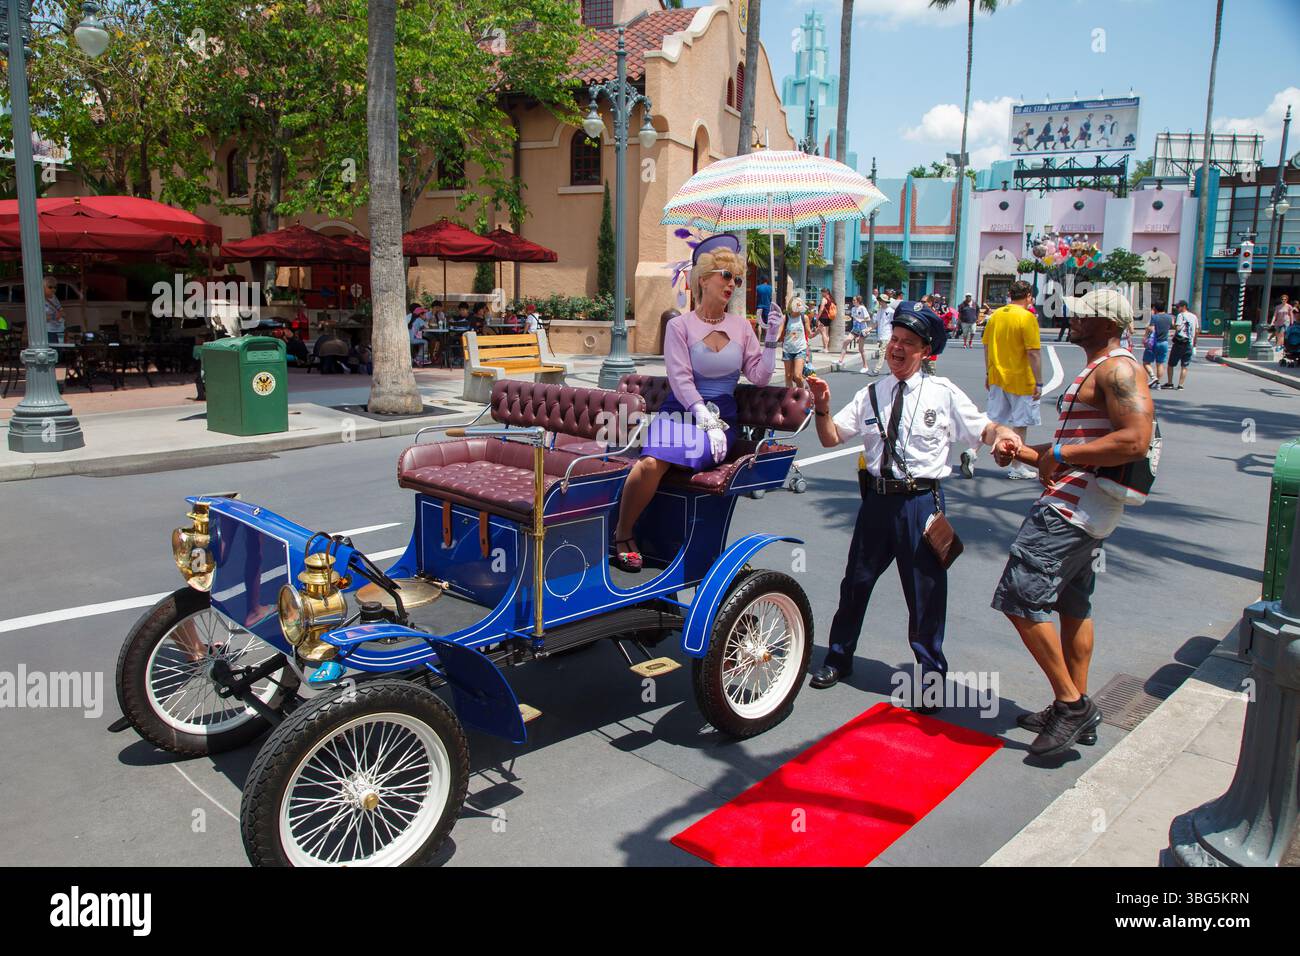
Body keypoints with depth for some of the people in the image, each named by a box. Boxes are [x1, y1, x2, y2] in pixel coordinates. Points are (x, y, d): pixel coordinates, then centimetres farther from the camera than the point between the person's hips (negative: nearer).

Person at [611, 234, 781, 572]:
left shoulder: (741, 326, 13)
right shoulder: (680, 325, 3)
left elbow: (759, 376, 9)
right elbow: (681, 380, -7)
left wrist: (771, 340, -4)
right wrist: (705, 419, -19)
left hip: (721, 416, 2)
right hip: (681, 410, -2)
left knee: (695, 453, -33)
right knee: (652, 462, -32)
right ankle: (621, 535, -13)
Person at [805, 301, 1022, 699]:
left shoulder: (943, 393, -1)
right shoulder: (871, 395, 7)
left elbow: (982, 428, 2)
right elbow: (831, 438, 8)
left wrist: (1001, 434, -20)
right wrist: (823, 406, -9)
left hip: (921, 502, -3)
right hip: (878, 499, 3)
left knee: (926, 590, 6)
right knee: (856, 581, 14)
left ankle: (932, 673, 28)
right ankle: (839, 658, 35)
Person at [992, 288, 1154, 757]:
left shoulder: (1117, 369, -14)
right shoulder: (1097, 370, 20)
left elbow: (1135, 441, -27)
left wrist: (1061, 455, -23)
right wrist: (1025, 452, 10)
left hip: (1071, 507, -11)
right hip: (1086, 507, 11)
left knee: (1022, 599, -11)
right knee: (1073, 606, 16)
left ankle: (1071, 703, -1)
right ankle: (1078, 710, 26)